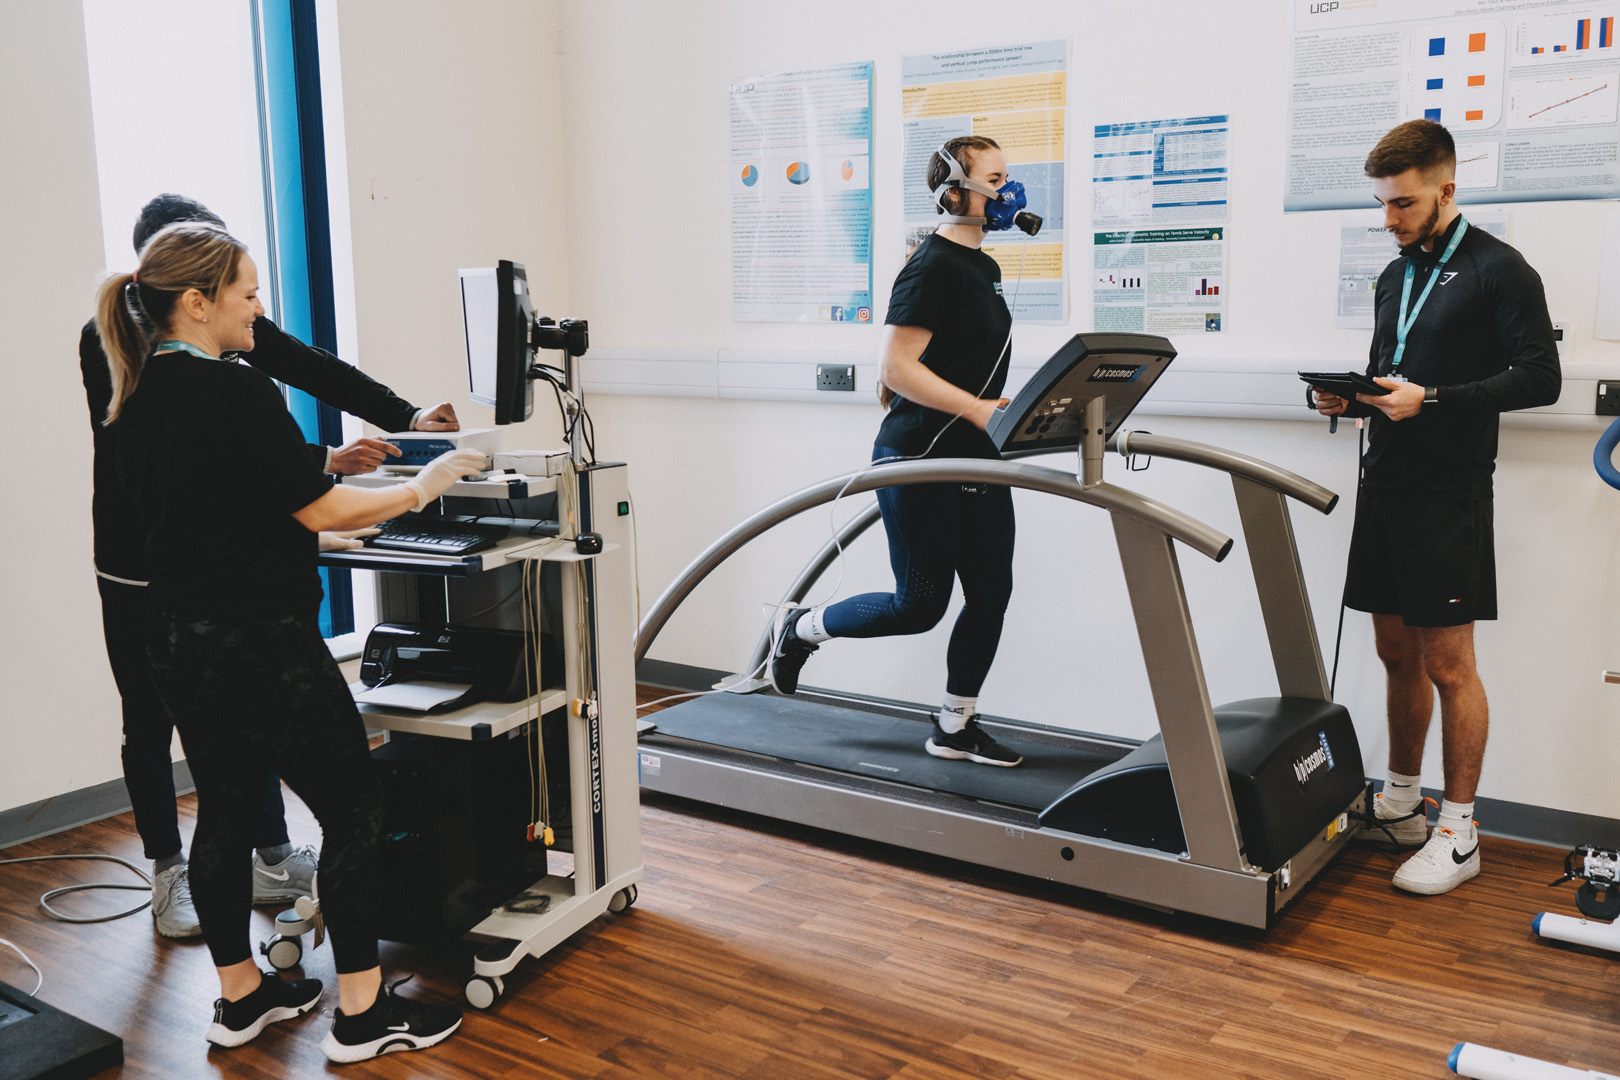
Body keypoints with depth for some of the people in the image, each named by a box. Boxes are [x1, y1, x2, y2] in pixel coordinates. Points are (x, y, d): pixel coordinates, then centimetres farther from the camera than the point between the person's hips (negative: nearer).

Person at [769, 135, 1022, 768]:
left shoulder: (982, 266, 15)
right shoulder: (932, 268, -15)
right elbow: (898, 368, -22)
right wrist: (978, 410, -26)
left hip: (978, 460, 9)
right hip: (920, 459, -9)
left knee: (991, 592, 6)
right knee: (921, 604, -2)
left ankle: (955, 728, 19)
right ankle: (799, 629, 21)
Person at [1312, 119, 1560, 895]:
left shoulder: (1497, 270, -6)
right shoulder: (1395, 276, 16)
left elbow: (1539, 377, -11)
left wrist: (1431, 400, -19)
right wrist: (1352, 398, 1)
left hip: (1448, 491, -7)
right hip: (1385, 483, 7)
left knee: (1448, 663, -2)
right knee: (1397, 651, 12)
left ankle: (1458, 832, 10)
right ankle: (1400, 804, 25)